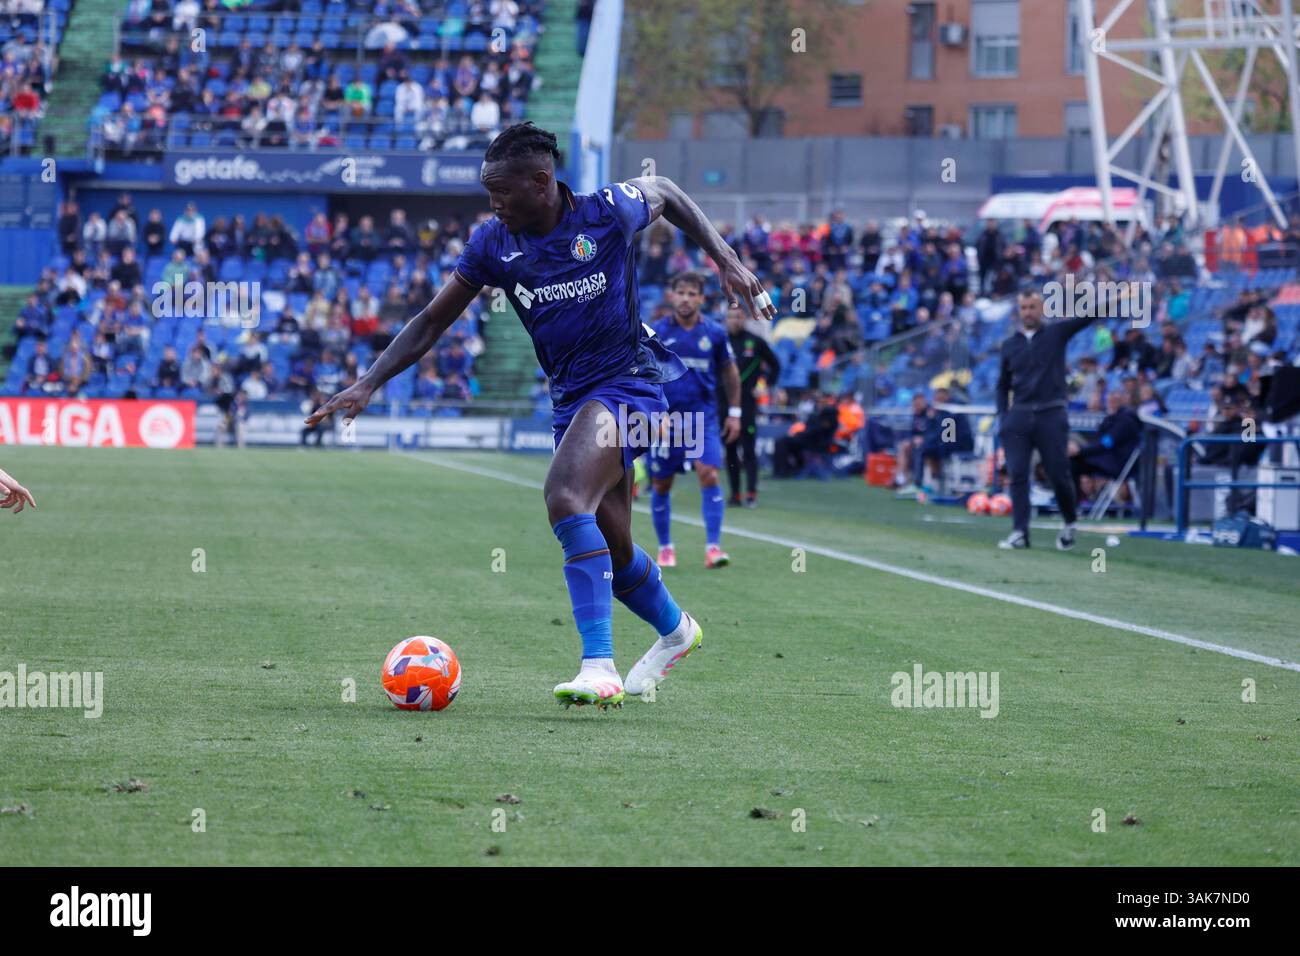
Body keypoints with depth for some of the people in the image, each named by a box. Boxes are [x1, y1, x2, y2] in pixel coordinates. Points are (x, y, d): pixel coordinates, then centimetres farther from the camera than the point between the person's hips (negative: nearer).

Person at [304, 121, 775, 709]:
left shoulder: (608, 211, -14)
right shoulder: (494, 244, -3)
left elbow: (665, 193, 9)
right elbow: (431, 322, 3)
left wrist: (724, 260, 5)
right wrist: (368, 384, -6)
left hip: (629, 380, -6)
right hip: (570, 396, 6)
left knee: (565, 498, -29)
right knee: (611, 552, 10)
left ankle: (599, 668, -34)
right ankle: (675, 631, 42)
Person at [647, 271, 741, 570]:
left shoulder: (715, 333, 1)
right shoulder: (656, 332, -2)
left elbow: (729, 372, 13)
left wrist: (734, 412, 11)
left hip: (703, 418, 0)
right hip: (665, 420, 0)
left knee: (709, 476, -16)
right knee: (661, 486, 6)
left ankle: (713, 547, -16)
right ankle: (665, 548, 22)